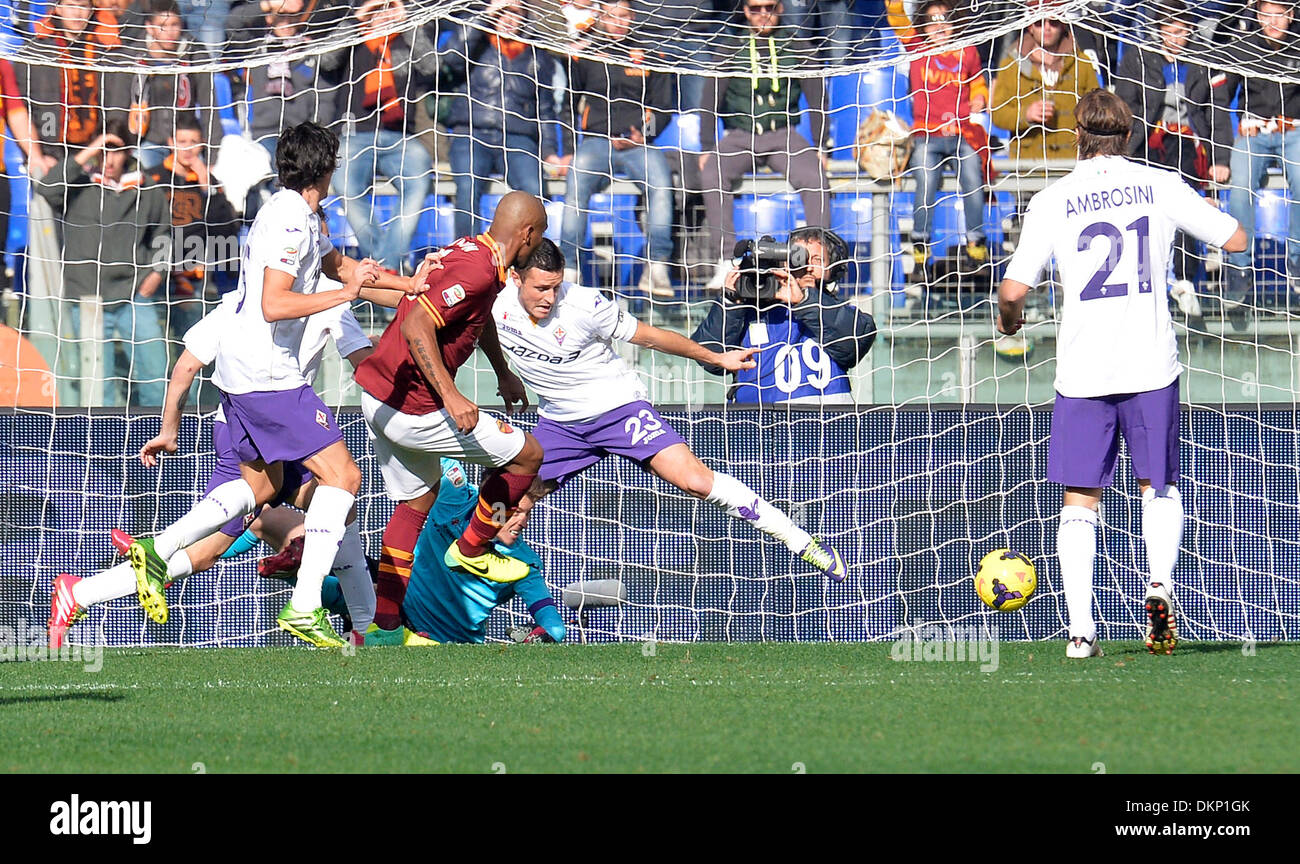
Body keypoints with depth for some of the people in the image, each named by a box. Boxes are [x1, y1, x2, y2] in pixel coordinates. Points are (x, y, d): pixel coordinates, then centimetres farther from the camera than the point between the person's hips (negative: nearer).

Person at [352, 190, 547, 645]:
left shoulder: (468, 251, 11)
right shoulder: (478, 270, -20)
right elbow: (416, 326, -31)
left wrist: (503, 373, 45)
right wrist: (451, 397, -34)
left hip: (378, 395, 10)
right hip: (413, 409, -10)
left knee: (419, 496, 22)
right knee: (526, 454, 3)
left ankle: (384, 625, 21)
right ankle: (471, 550, 19)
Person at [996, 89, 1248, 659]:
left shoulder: (1052, 201, 0)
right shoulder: (1160, 186, 2)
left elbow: (1014, 288, -5)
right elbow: (1236, 240, 8)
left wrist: (1008, 319, 17)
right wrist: (1209, 211, 29)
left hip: (1081, 371, -1)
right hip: (1151, 365, 1)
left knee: (1079, 503, 5)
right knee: (1160, 488, 15)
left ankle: (1080, 629, -5)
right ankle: (1160, 582, -11)